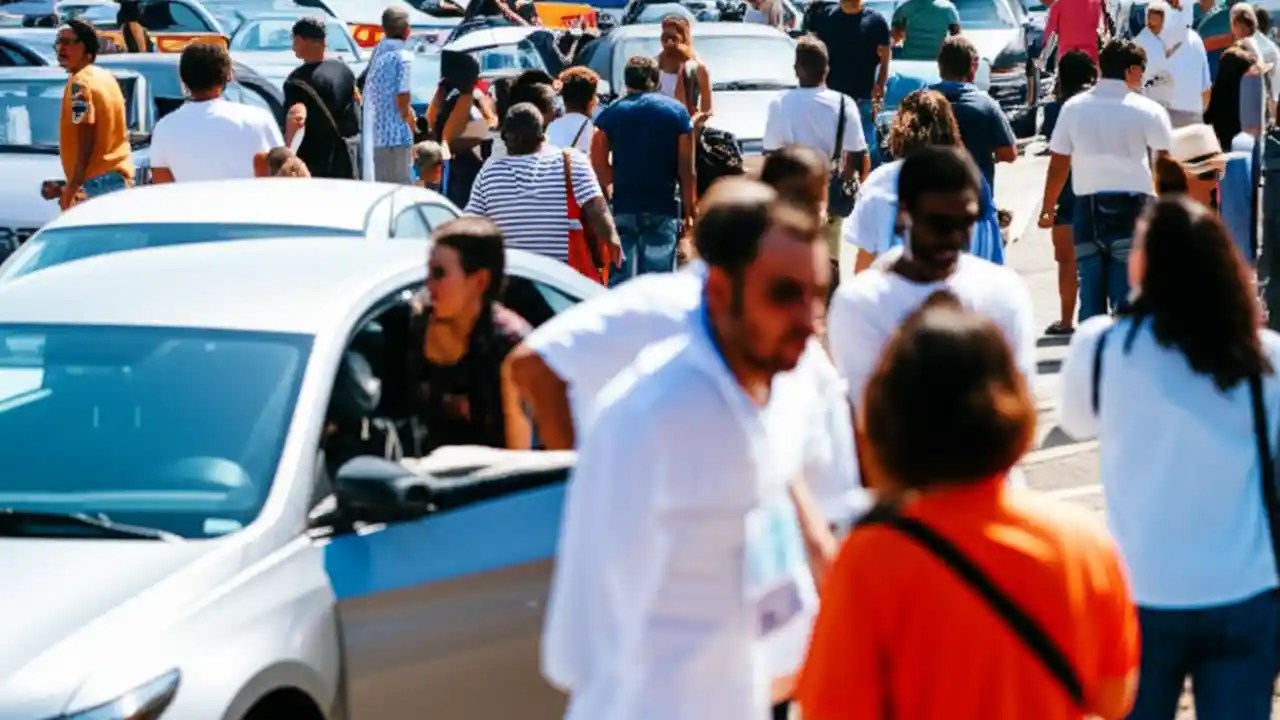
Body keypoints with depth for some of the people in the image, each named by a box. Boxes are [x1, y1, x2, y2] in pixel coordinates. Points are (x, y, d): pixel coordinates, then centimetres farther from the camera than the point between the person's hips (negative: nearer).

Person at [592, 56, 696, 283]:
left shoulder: (611, 113, 2)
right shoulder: (677, 111, 2)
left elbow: (598, 164, -5)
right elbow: (686, 168, -1)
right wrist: (689, 209, 4)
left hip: (623, 207, 1)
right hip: (663, 207, -1)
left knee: (620, 278, 4)